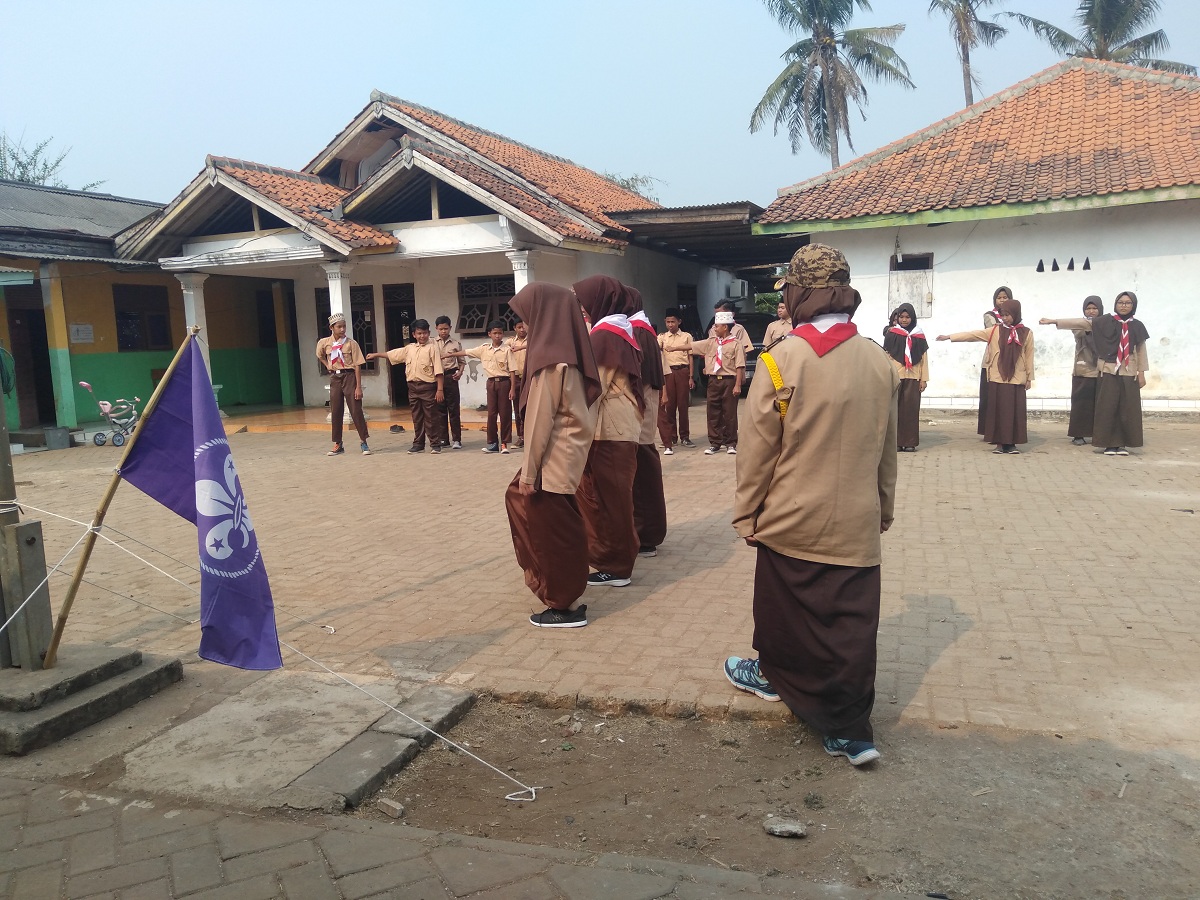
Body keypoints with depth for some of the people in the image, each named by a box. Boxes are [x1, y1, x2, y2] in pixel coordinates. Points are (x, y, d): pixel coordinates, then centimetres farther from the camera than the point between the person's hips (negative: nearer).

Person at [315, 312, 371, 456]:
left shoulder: (351, 343, -8)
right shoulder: (324, 343, 2)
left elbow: (357, 365, -9)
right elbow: (320, 356, 26)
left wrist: (358, 387, -13)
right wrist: (328, 366, 10)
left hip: (349, 376, -4)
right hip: (335, 378, 4)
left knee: (356, 410, -4)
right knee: (335, 412, 7)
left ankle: (363, 443, 4)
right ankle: (338, 445, 15)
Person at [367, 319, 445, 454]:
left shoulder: (432, 348, -6)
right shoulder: (409, 348, 12)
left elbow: (438, 371, -11)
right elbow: (392, 354, 26)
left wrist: (440, 389, -16)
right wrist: (376, 355, 27)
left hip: (427, 386, -6)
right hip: (413, 387, 6)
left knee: (431, 417, 0)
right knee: (416, 417, 11)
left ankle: (435, 444, 7)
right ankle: (418, 444, 18)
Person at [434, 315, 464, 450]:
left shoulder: (456, 344, 4)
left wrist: (460, 372, -6)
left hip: (450, 377, -1)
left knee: (454, 408, -2)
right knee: (440, 409, 7)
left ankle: (456, 439, 1)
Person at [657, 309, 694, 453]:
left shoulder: (686, 336, 9)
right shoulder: (662, 337, 11)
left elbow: (690, 357, 6)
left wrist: (691, 377, 1)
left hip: (683, 371, -1)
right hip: (668, 372, 1)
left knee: (683, 405, 1)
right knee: (669, 405, 1)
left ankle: (684, 437, 8)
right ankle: (671, 437, 9)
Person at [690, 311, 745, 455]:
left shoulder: (735, 344, -6)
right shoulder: (710, 343, 9)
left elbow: (739, 366, -9)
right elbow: (691, 346, 13)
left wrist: (737, 385, -13)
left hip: (729, 380, -5)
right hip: (714, 380, 5)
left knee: (729, 413, 2)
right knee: (713, 413, 6)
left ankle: (731, 444, 11)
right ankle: (714, 443, 13)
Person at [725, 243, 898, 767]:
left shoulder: (783, 359, -14)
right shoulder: (879, 362, 0)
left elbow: (758, 449, -10)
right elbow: (886, 450, 10)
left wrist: (747, 515, 1)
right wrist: (884, 508, 23)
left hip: (792, 520, -3)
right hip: (857, 523, 4)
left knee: (784, 607, 17)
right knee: (851, 622, 9)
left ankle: (776, 674, 41)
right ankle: (849, 728, 15)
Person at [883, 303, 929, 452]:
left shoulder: (919, 335, 9)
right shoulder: (891, 333, 4)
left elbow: (924, 358, 8)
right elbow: (886, 355, 0)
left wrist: (924, 378, 3)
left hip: (912, 377, 1)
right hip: (895, 377, -1)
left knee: (911, 409, 1)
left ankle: (909, 442, 5)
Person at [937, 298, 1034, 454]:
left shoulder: (1026, 333, 4)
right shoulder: (995, 330, 4)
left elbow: (1029, 356, 6)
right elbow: (972, 335, 0)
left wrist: (1029, 377, 5)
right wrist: (949, 337, -6)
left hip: (1017, 379, 0)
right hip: (997, 378, 0)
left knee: (1015, 411, 1)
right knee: (998, 410, 1)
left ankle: (1011, 443, 9)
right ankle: (1000, 443, 7)